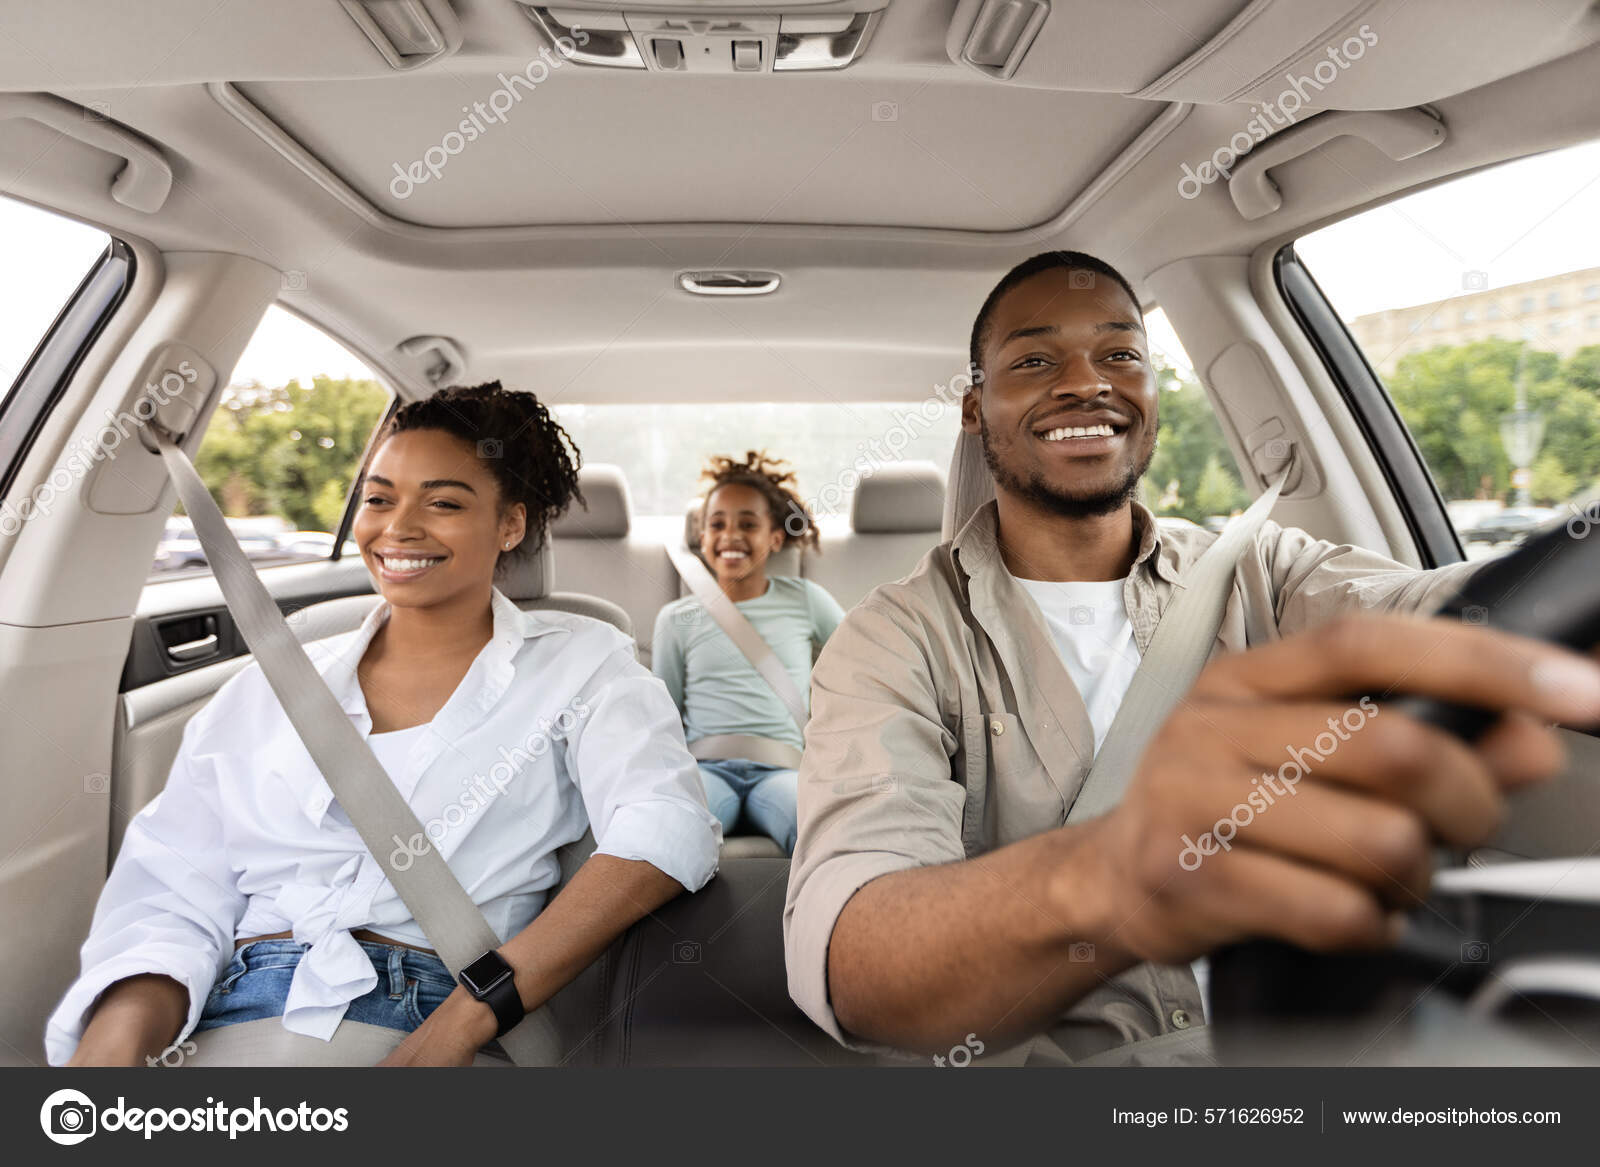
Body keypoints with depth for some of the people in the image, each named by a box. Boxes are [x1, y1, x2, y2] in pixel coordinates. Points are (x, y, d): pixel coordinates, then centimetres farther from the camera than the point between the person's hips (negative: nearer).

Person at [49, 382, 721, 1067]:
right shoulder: (274, 684, 15)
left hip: (435, 1017, -3)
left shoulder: (580, 665, 3)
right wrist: (116, 1039, -14)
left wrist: (458, 1026, -21)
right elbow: (173, 894, 9)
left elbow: (668, 830, -13)